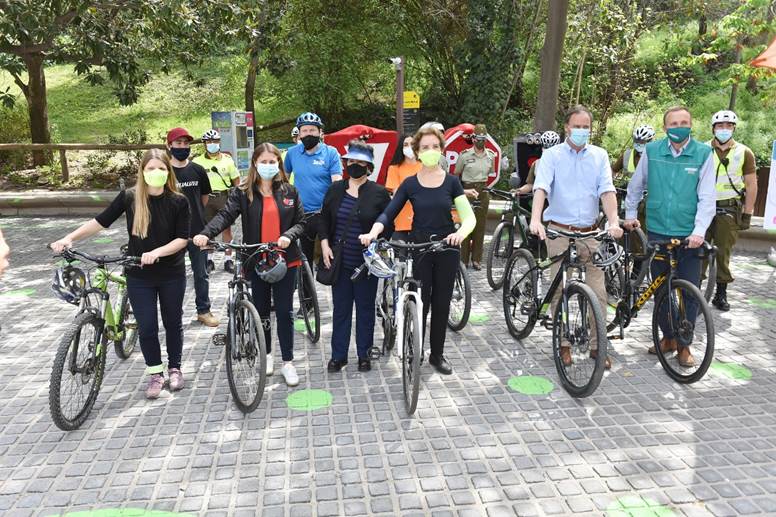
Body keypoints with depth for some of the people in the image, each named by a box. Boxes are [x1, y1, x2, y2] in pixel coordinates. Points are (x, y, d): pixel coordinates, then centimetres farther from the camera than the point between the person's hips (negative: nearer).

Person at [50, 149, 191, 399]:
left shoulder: (178, 202, -9)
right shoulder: (129, 197, -6)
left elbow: (182, 239, -12)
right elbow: (100, 221, -1)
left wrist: (156, 252, -26)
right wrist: (69, 238, -11)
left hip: (171, 275, 0)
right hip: (139, 276, 1)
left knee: (172, 323, 13)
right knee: (147, 327, 4)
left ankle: (174, 368, 32)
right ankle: (155, 373, 23)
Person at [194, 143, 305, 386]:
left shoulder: (289, 191, 4)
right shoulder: (243, 193, -2)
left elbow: (301, 221, 4)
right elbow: (225, 215, -16)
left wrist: (288, 236, -17)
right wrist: (205, 234, -34)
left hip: (285, 260, 0)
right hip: (257, 262, 0)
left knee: (284, 311, 2)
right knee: (261, 310, 12)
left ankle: (288, 362, 12)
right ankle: (266, 354, 32)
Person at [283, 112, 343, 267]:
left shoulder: (331, 152, -4)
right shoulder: (292, 152, 5)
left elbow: (337, 183, -11)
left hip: (325, 214, -3)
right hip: (301, 214, 3)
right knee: (304, 258, 12)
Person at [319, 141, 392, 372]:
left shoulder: (379, 193, -3)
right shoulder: (335, 189, 5)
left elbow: (388, 225, 0)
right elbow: (324, 219, 11)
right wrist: (324, 243, -2)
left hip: (367, 263, -2)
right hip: (340, 261, 2)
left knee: (365, 308, 10)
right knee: (340, 308, 10)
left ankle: (364, 354, 24)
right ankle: (338, 355, 21)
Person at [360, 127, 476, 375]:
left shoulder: (451, 182, -1)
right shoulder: (410, 184, -1)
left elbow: (469, 216, -8)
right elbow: (388, 213, -8)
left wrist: (461, 232, -30)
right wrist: (373, 232, -28)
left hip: (447, 249, 1)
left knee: (441, 304, 10)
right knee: (419, 304, 1)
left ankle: (437, 354, 26)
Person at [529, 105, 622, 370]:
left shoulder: (599, 155, 8)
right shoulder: (552, 155, 1)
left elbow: (607, 190, -3)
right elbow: (541, 187, -14)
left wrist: (614, 221, -20)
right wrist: (535, 220, -31)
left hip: (590, 232, 2)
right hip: (559, 231, -2)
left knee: (598, 291, 0)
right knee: (560, 290, 4)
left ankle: (598, 344, 13)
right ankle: (564, 343, 17)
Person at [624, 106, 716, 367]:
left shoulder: (703, 153, -4)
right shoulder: (652, 151, 0)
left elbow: (707, 198, -8)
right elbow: (636, 185, 13)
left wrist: (699, 231, -18)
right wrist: (630, 214, 15)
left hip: (689, 236, -2)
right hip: (657, 232, 2)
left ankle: (684, 344, 18)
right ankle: (668, 337, 28)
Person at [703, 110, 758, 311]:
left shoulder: (744, 153, 5)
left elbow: (751, 185, 6)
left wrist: (747, 213, 0)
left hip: (730, 209, 0)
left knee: (723, 253, 3)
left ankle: (721, 293, 12)